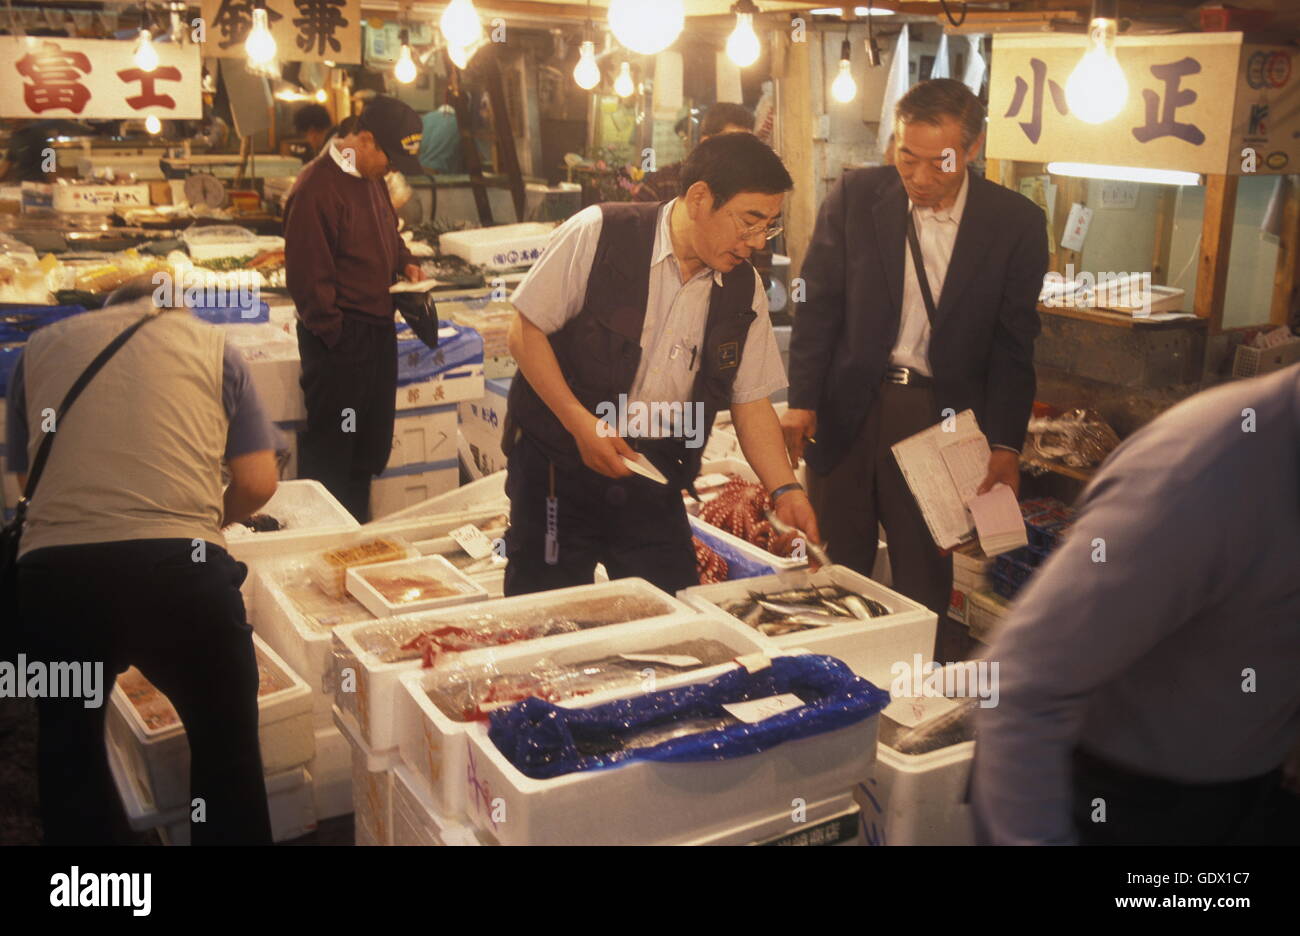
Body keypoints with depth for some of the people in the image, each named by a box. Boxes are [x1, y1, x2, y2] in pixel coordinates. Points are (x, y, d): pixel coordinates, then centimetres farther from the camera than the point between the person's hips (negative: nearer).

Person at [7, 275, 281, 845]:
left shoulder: (42, 346, 22)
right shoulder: (208, 343, 16)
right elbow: (259, 482, 12)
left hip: (52, 570, 2)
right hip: (181, 568, -1)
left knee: (69, 744, 25)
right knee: (226, 742, 19)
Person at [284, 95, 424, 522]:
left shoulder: (372, 178, 10)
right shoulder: (316, 189, -18)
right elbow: (307, 277, -19)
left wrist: (405, 262, 7)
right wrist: (336, 336, -17)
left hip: (378, 330, 9)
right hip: (340, 338, -9)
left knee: (372, 445, 17)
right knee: (330, 454, 1)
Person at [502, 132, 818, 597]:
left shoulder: (744, 289, 2)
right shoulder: (597, 234, -11)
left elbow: (751, 401, 7)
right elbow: (526, 333, -8)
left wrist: (785, 489, -5)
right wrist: (580, 423, -17)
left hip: (654, 477, 4)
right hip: (559, 460, -3)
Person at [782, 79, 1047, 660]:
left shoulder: (1015, 223, -2)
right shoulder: (854, 197, 0)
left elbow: (1012, 344, 2)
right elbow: (819, 304, 3)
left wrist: (1005, 444, -4)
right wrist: (802, 402, -5)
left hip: (939, 415, -1)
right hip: (846, 409, 1)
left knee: (924, 578, 6)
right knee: (839, 566, 10)